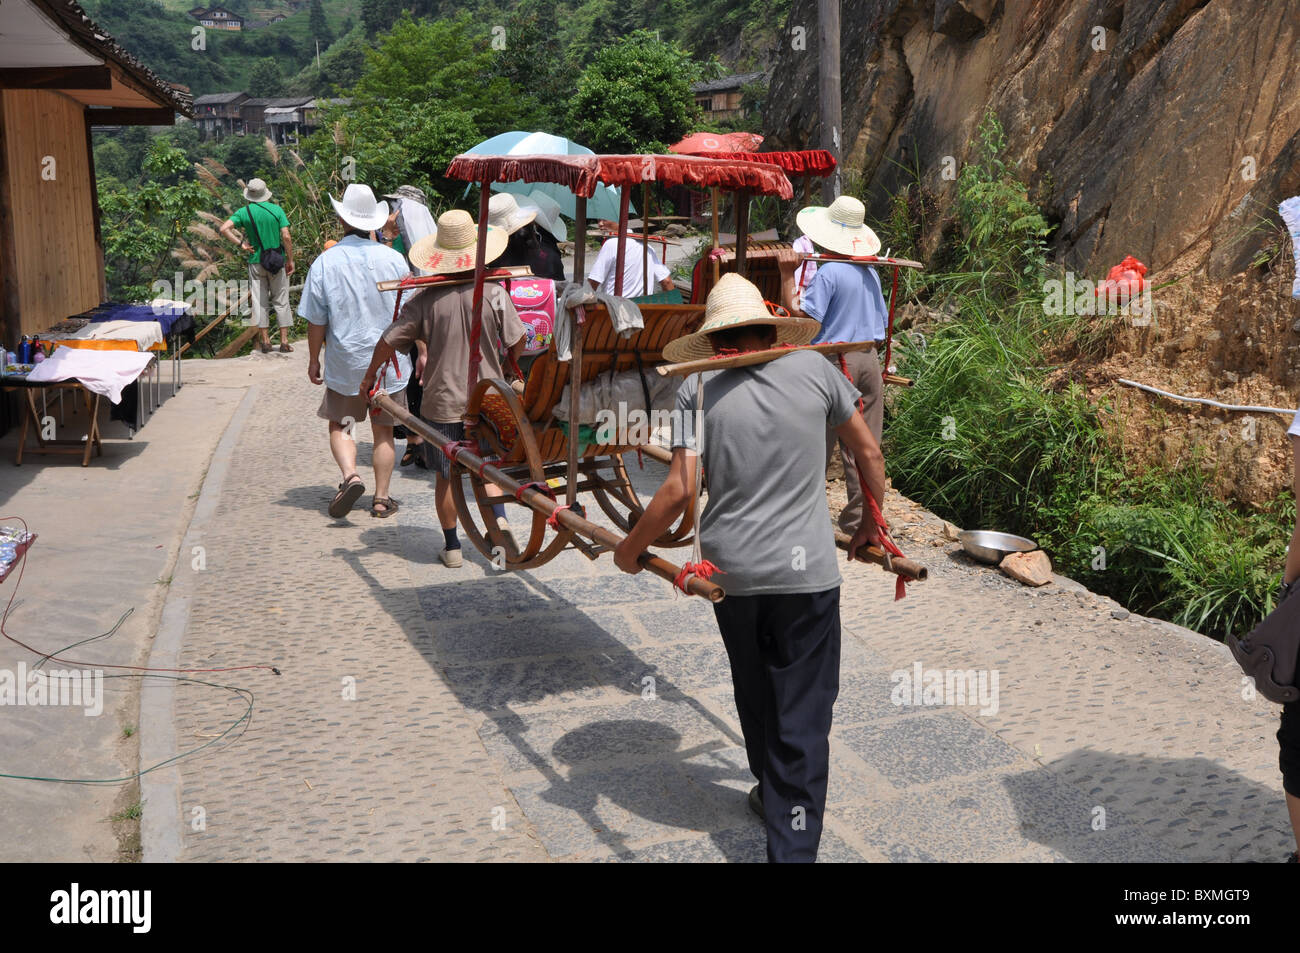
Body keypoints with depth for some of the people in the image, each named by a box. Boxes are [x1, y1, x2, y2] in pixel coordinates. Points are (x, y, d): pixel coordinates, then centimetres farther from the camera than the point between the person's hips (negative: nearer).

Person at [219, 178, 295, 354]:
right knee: (281, 301, 6)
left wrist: (240, 244, -5)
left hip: (256, 262, 1)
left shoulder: (244, 212, -2)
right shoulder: (277, 210, -4)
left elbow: (224, 228, -12)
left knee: (260, 302, 8)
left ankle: (265, 341, 9)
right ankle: (284, 341, 5)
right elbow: (286, 237, -10)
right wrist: (290, 260, -2)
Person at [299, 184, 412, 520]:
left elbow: (316, 321, -3)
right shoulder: (393, 259, -4)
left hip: (345, 364, -1)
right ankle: (382, 499, 15)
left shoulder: (325, 263, -7)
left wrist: (313, 360, 9)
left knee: (339, 425, 14)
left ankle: (350, 475, -10)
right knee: (383, 430, 11)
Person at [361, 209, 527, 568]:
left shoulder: (426, 300, -9)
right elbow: (517, 341, -5)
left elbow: (388, 342, -5)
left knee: (446, 475, 13)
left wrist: (369, 377, 11)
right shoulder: (494, 293, -9)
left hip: (442, 401, 0)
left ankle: (452, 546, 21)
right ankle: (498, 515, -4)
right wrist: (511, 369, 17)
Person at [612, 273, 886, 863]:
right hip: (806, 571, -1)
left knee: (755, 695, 23)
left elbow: (680, 489, -12)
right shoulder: (812, 368, 0)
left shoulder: (698, 390, -3)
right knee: (802, 713, 4)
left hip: (730, 569, 2)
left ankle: (772, 794, 44)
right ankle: (793, 846, 3)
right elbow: (869, 451, 9)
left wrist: (630, 549, 2)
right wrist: (872, 524, 24)